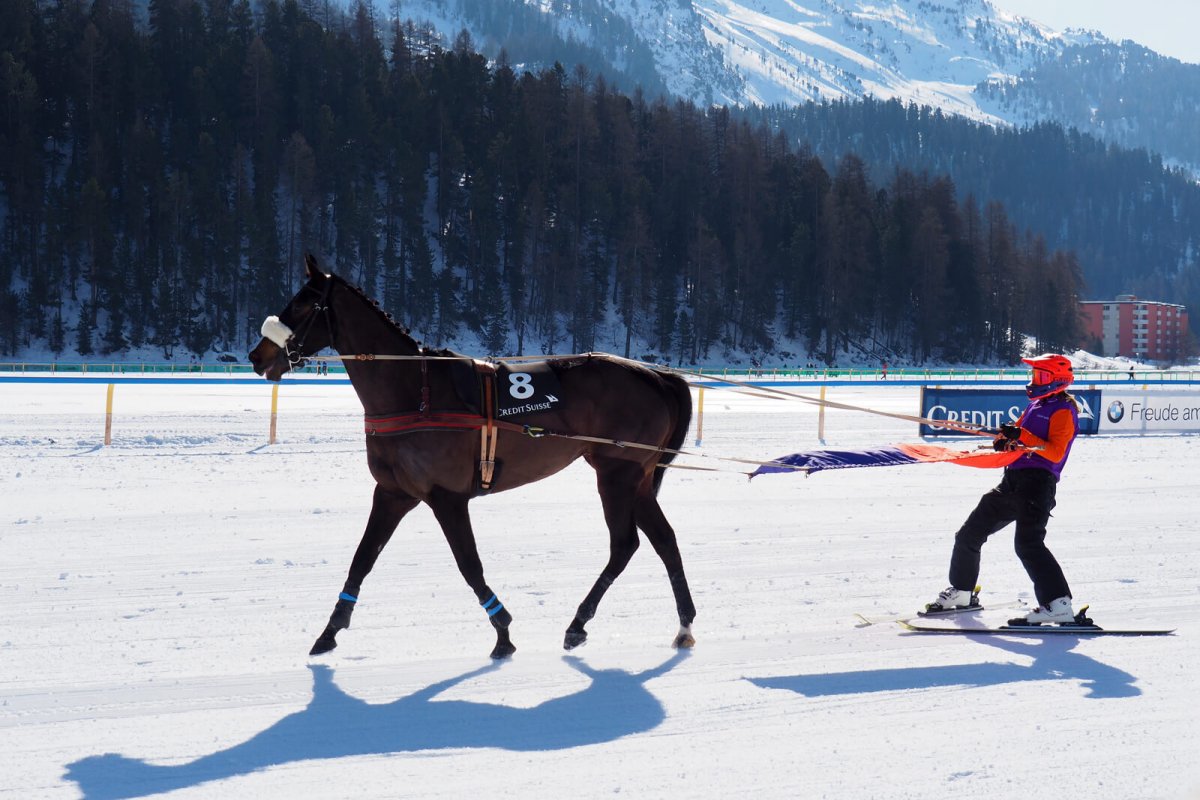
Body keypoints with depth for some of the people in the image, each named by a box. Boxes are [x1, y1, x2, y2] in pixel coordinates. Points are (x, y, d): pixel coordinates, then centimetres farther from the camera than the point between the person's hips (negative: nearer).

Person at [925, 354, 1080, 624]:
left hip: (1038, 481, -9)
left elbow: (1055, 452, -17)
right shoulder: (1036, 405, 22)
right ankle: (960, 592, 29)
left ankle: (1058, 604, -27)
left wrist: (1021, 436, -24)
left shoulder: (1063, 410, -5)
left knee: (1028, 543, -25)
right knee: (969, 535, 13)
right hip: (1013, 481, 9)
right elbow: (1017, 434, 24)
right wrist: (1004, 440, 0)